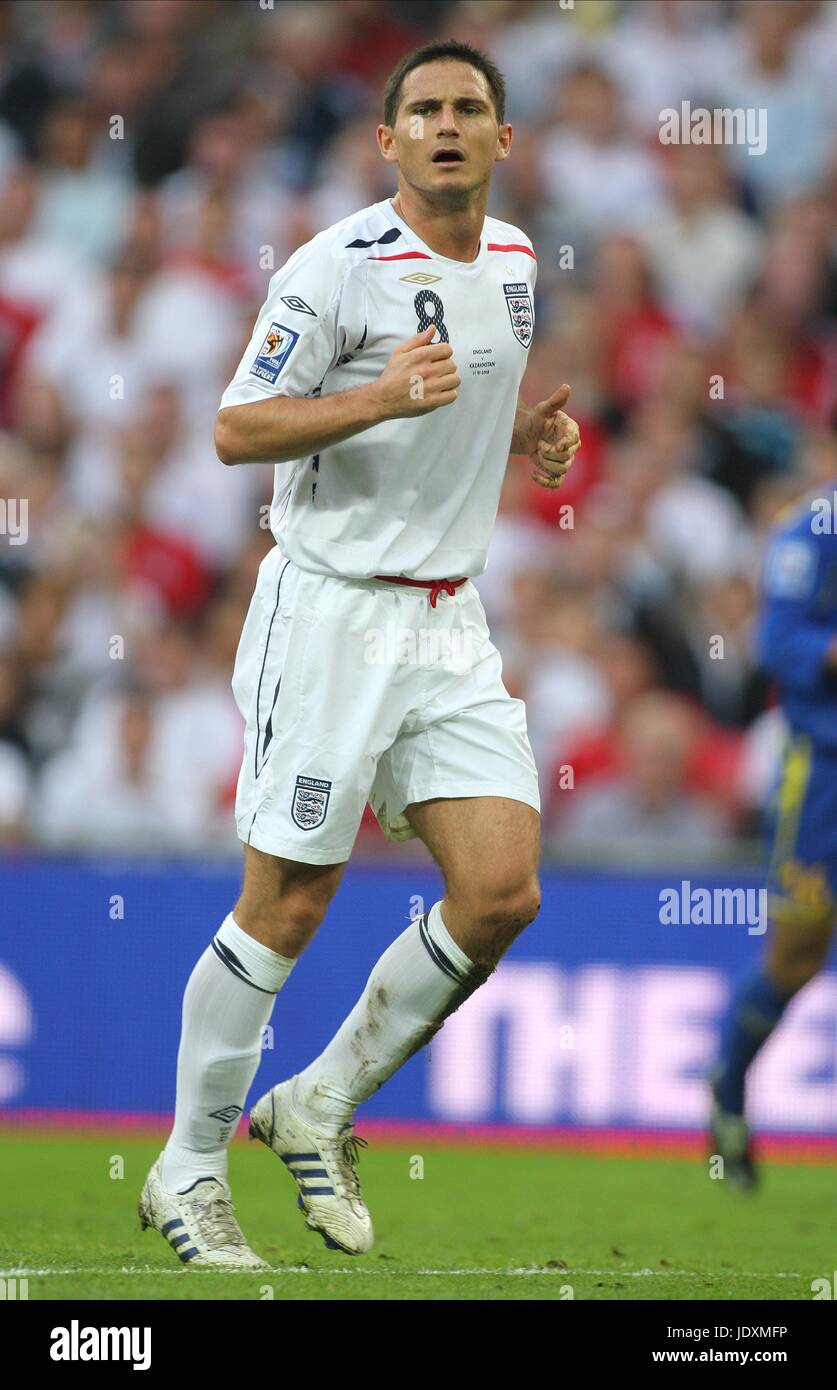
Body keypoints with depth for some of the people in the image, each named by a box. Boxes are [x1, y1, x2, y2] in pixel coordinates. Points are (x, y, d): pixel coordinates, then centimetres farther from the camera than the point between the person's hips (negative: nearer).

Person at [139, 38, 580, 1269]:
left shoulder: (513, 259, 10)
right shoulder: (339, 267, -13)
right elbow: (236, 430, -13)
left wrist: (529, 430, 7)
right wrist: (382, 397, -26)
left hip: (450, 625, 7)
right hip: (332, 612, -7)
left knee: (502, 895, -4)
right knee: (286, 907, -4)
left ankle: (321, 1106, 14)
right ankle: (190, 1173, 9)